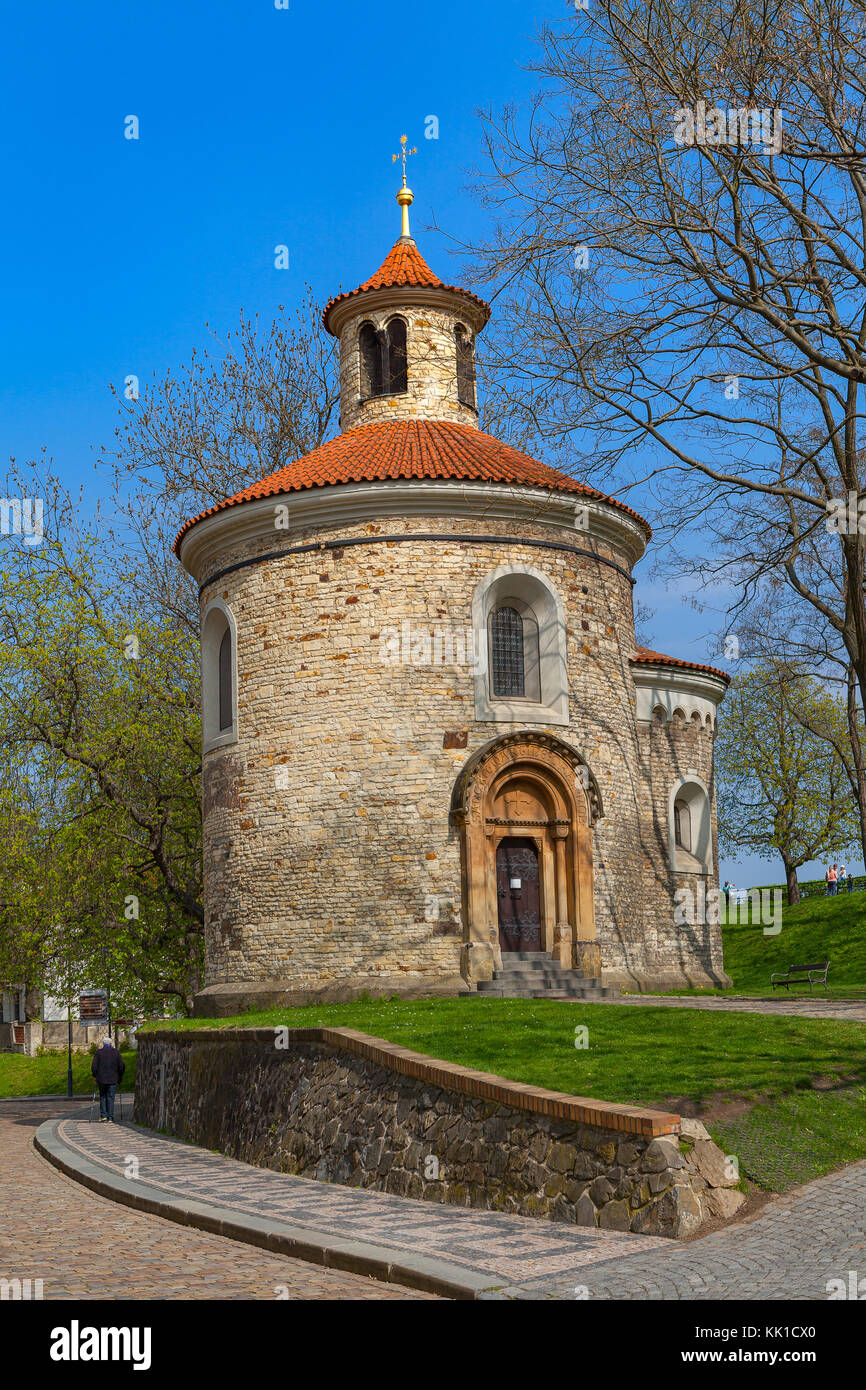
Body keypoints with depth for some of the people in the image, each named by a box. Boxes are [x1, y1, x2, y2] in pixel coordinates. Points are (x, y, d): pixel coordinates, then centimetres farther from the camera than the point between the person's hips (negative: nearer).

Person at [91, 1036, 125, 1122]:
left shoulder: (98, 1052, 0)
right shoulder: (116, 1052, 2)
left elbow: (94, 1066, -7)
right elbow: (122, 1066, -1)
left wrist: (95, 1076, 6)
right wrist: (119, 1077, 12)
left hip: (101, 1079, 0)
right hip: (113, 1080, 0)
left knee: (102, 1097, 13)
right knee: (110, 1098, 5)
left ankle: (103, 1116, 3)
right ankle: (110, 1118, 1)